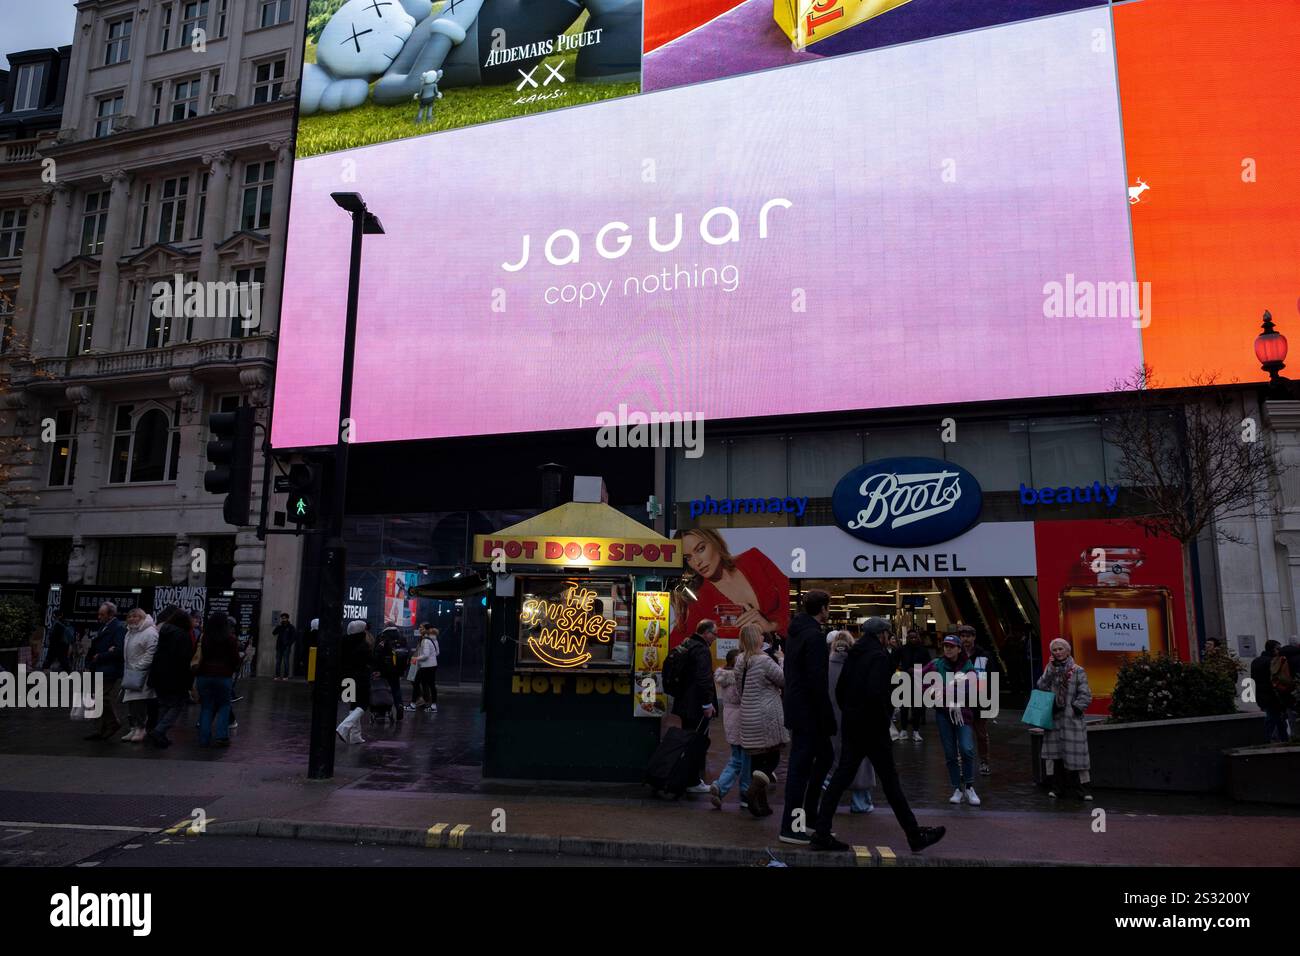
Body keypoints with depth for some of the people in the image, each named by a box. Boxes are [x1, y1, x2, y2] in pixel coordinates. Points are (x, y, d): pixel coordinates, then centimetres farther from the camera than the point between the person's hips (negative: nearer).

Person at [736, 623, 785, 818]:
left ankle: (760, 803, 17)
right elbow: (785, 680, -8)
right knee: (773, 757, 5)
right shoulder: (764, 661, -17)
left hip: (747, 718, 7)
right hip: (767, 718, -7)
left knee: (757, 758, 13)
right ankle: (756, 787, -17)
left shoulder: (740, 662, 6)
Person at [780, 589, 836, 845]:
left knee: (825, 755, 19)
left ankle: (808, 814, 25)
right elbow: (817, 681, -21)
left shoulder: (795, 633, 12)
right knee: (801, 766, -2)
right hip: (809, 711, -10)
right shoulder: (815, 636, -18)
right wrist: (828, 718, -16)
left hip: (795, 706, 10)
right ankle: (790, 828, 6)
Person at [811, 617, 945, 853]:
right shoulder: (878, 656, -14)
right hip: (873, 728, -7)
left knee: (841, 777, 7)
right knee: (890, 780, 3)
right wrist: (883, 718, -10)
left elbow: (839, 689, 14)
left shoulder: (853, 655, 10)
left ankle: (821, 834, 5)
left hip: (852, 726, 8)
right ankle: (915, 835, 16)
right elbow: (876, 694, -25)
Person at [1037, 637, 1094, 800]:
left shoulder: (1077, 671, 0)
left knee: (1077, 753, -4)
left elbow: (1085, 695, -2)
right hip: (1053, 717, 3)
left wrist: (1076, 708, -11)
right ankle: (1056, 785, 16)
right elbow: (1041, 688, -1)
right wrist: (1049, 672, -9)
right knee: (1053, 752, 6)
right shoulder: (1050, 669, 10)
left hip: (1072, 719, -3)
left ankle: (1082, 787, 4)